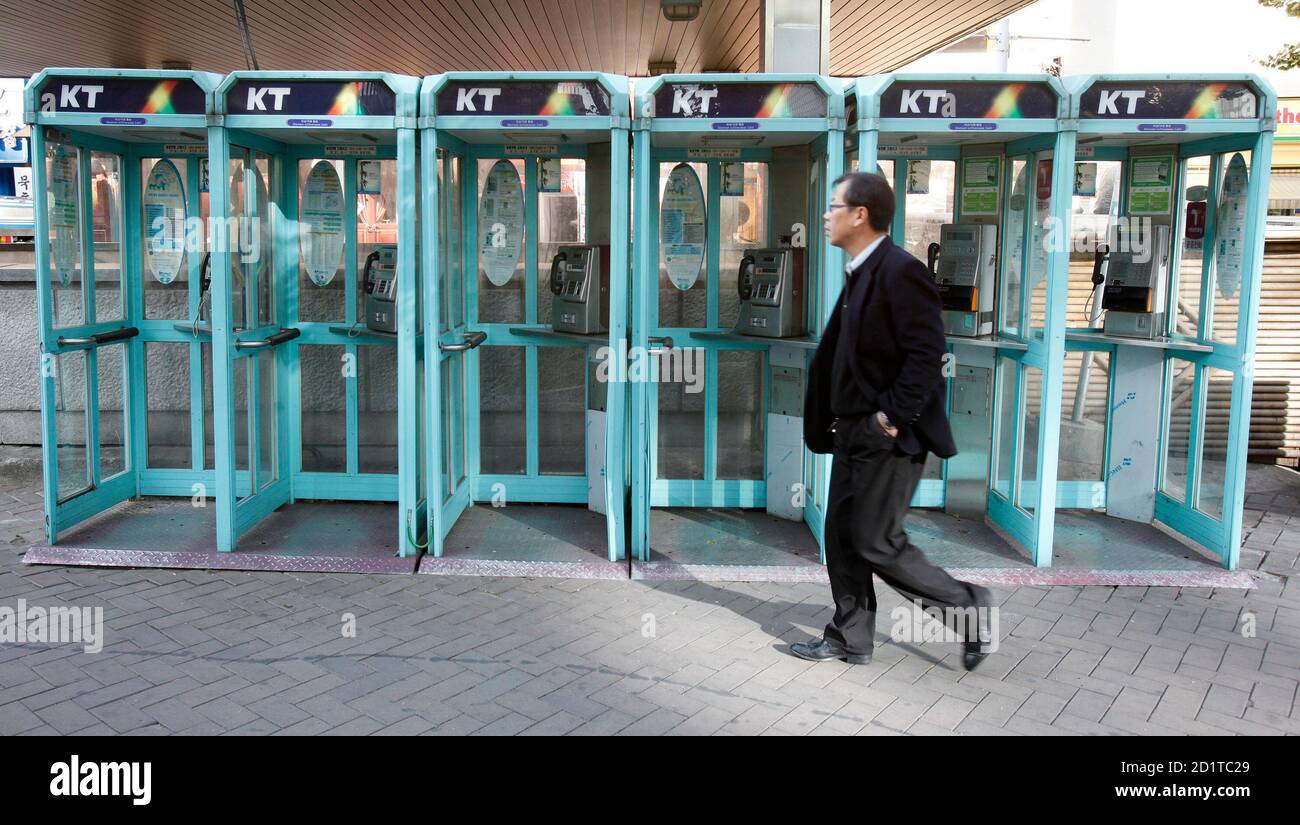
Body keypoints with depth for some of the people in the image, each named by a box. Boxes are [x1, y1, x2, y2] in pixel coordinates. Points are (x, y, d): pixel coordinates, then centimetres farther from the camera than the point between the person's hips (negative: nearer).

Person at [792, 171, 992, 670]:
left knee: (877, 544, -4)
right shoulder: (860, 273, 12)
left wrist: (893, 416, -20)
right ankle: (850, 639, 23)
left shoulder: (900, 271, -17)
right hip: (854, 431, 10)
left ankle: (967, 606, 13)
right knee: (842, 534, 12)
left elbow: (927, 352, -22)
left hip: (889, 436, -10)